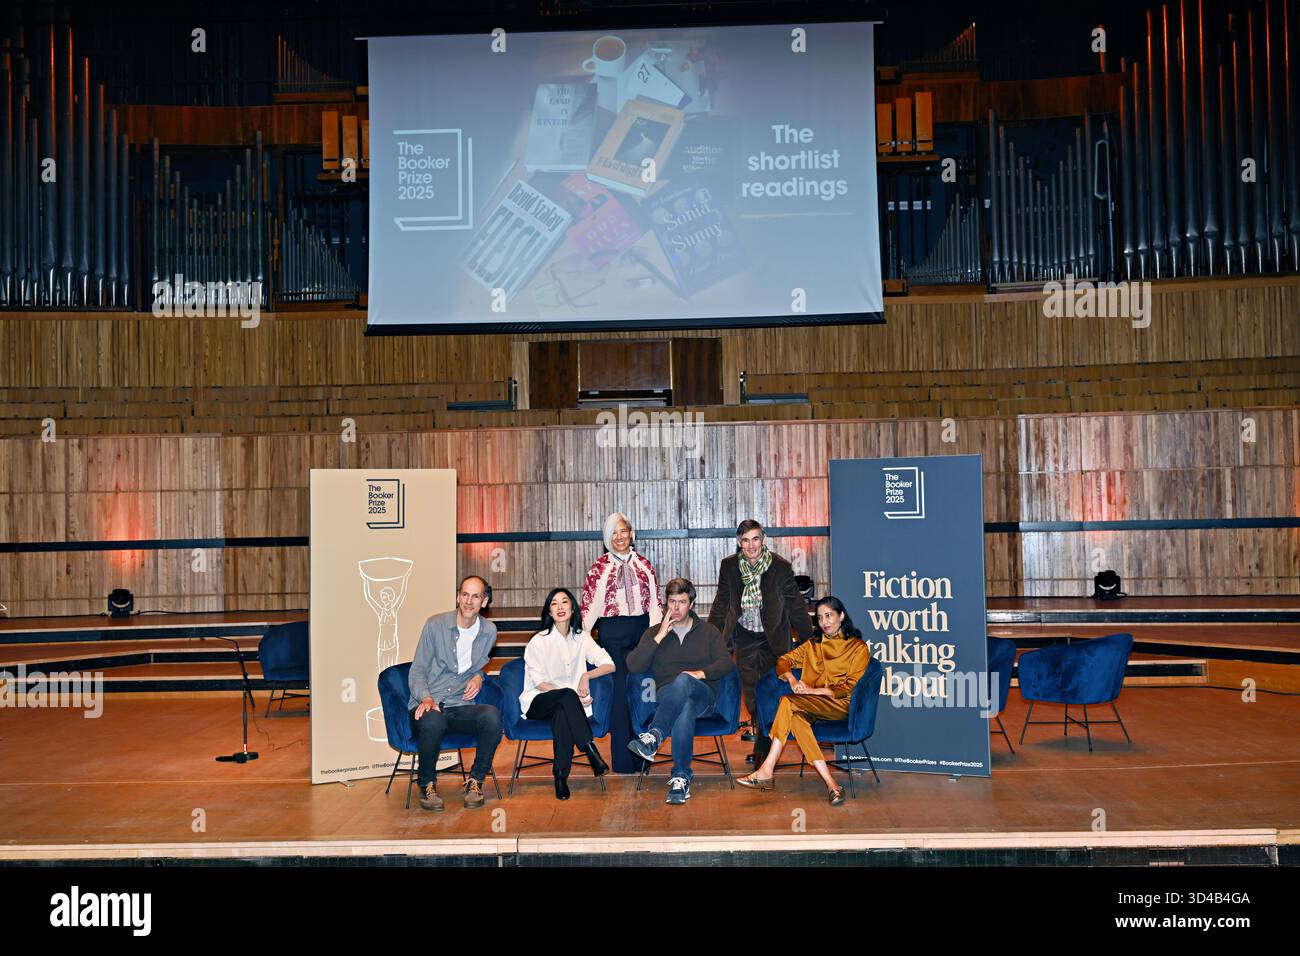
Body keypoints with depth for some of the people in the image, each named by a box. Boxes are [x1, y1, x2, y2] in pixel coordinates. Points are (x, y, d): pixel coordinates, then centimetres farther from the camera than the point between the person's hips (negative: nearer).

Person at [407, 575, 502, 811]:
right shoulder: (435, 625, -1)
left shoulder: (489, 631, 9)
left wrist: (478, 677, 4)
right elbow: (418, 670, 1)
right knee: (433, 722, -39)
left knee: (491, 715, -32)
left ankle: (475, 781, -11)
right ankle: (427, 784, -11)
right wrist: (426, 698, -17)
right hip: (428, 704, -2)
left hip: (461, 705, 2)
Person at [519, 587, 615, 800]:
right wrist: (572, 694, -17)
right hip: (538, 703, -2)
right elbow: (539, 682, -7)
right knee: (566, 695, -37)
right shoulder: (539, 641, 0)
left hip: (565, 704, 2)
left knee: (562, 713, -37)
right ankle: (591, 750, -41)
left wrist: (586, 676, -15)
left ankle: (561, 776, -36)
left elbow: (610, 665, 4)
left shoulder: (581, 638, 11)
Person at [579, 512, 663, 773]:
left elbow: (655, 602, 9)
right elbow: (589, 605, 1)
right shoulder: (600, 567, 2)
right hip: (612, 634, -3)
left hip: (642, 631, 3)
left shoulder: (644, 565, 9)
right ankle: (623, 760, 6)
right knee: (620, 692, -2)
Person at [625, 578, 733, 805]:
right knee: (684, 711, -40)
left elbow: (726, 663, 3)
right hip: (666, 695, 1)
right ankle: (682, 777, -46)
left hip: (702, 695, -1)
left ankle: (653, 737, -55)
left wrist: (700, 673, -16)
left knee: (682, 681, -40)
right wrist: (660, 636, -5)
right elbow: (633, 666, 1)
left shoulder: (708, 631, 18)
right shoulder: (653, 633, 17)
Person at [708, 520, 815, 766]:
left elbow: (796, 606, -6)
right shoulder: (729, 566, -6)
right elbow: (721, 605, 5)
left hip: (772, 638, -2)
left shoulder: (780, 567, -13)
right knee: (750, 693, 7)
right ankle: (761, 736, 31)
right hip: (743, 637, 3)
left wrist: (809, 641, -5)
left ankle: (763, 750, 8)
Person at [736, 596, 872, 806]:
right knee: (795, 717, -33)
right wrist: (791, 679, -5)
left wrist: (813, 690, -11)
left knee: (788, 703, -31)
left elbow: (851, 687, -2)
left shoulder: (858, 647, 8)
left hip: (840, 705, -5)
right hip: (811, 705, 5)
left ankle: (767, 771, -36)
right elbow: (784, 660, 18)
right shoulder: (813, 645, 26)